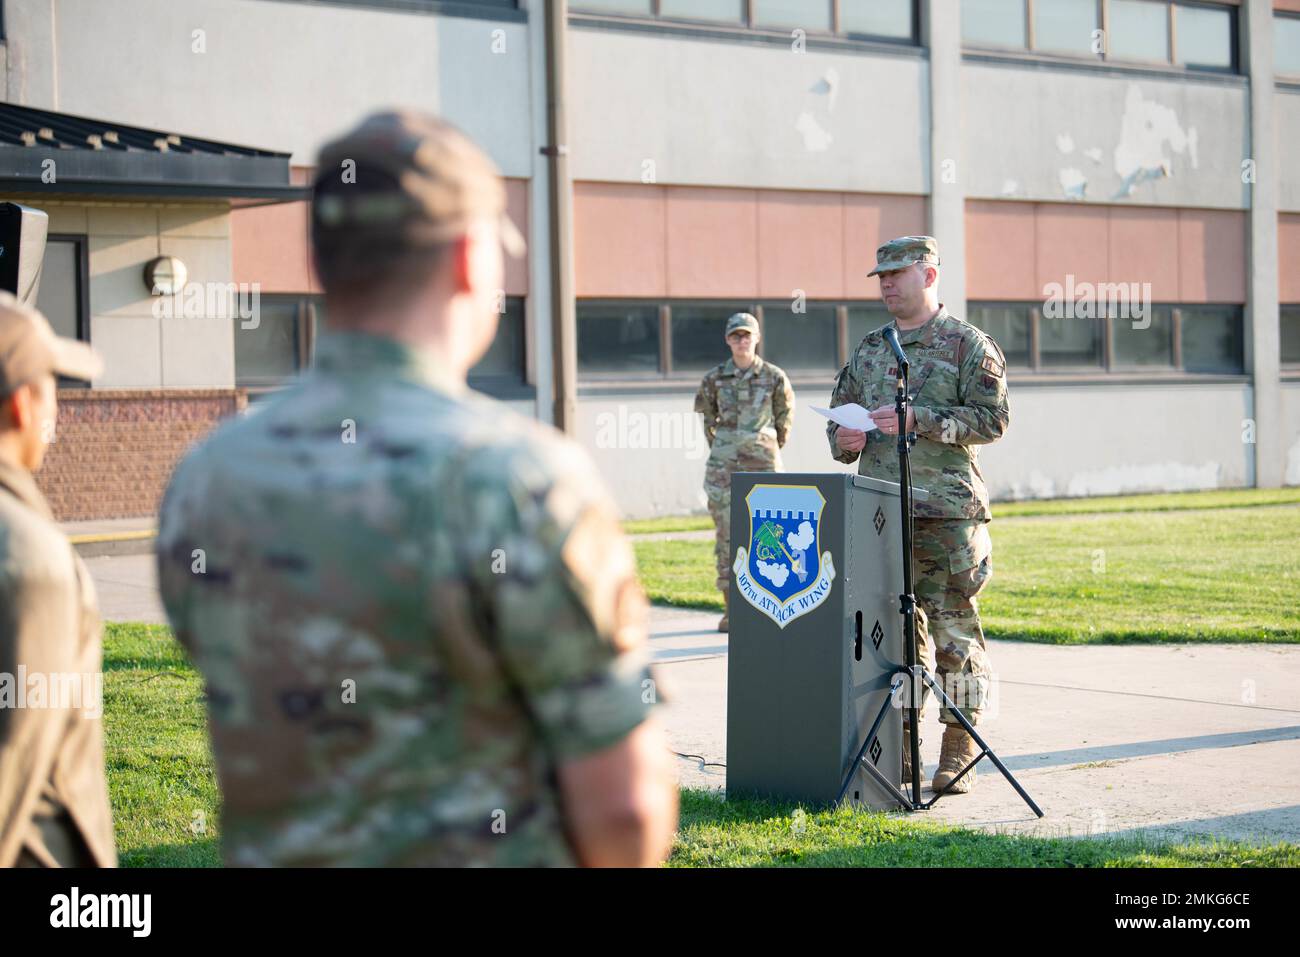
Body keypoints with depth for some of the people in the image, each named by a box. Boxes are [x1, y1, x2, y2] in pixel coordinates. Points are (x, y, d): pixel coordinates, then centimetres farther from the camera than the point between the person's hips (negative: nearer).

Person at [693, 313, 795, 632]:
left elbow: (785, 415, 13)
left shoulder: (774, 377, 0)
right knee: (727, 536, 0)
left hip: (763, 465, -1)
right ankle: (731, 609, 6)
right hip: (724, 467, 1)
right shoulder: (714, 378, 2)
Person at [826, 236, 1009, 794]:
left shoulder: (969, 345, 0)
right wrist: (843, 440, 0)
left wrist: (917, 419, -17)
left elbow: (993, 418, -9)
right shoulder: (870, 349, 17)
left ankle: (959, 750, 2)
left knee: (953, 628, -4)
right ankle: (902, 747, 14)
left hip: (947, 512, -5)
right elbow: (839, 410, 24)